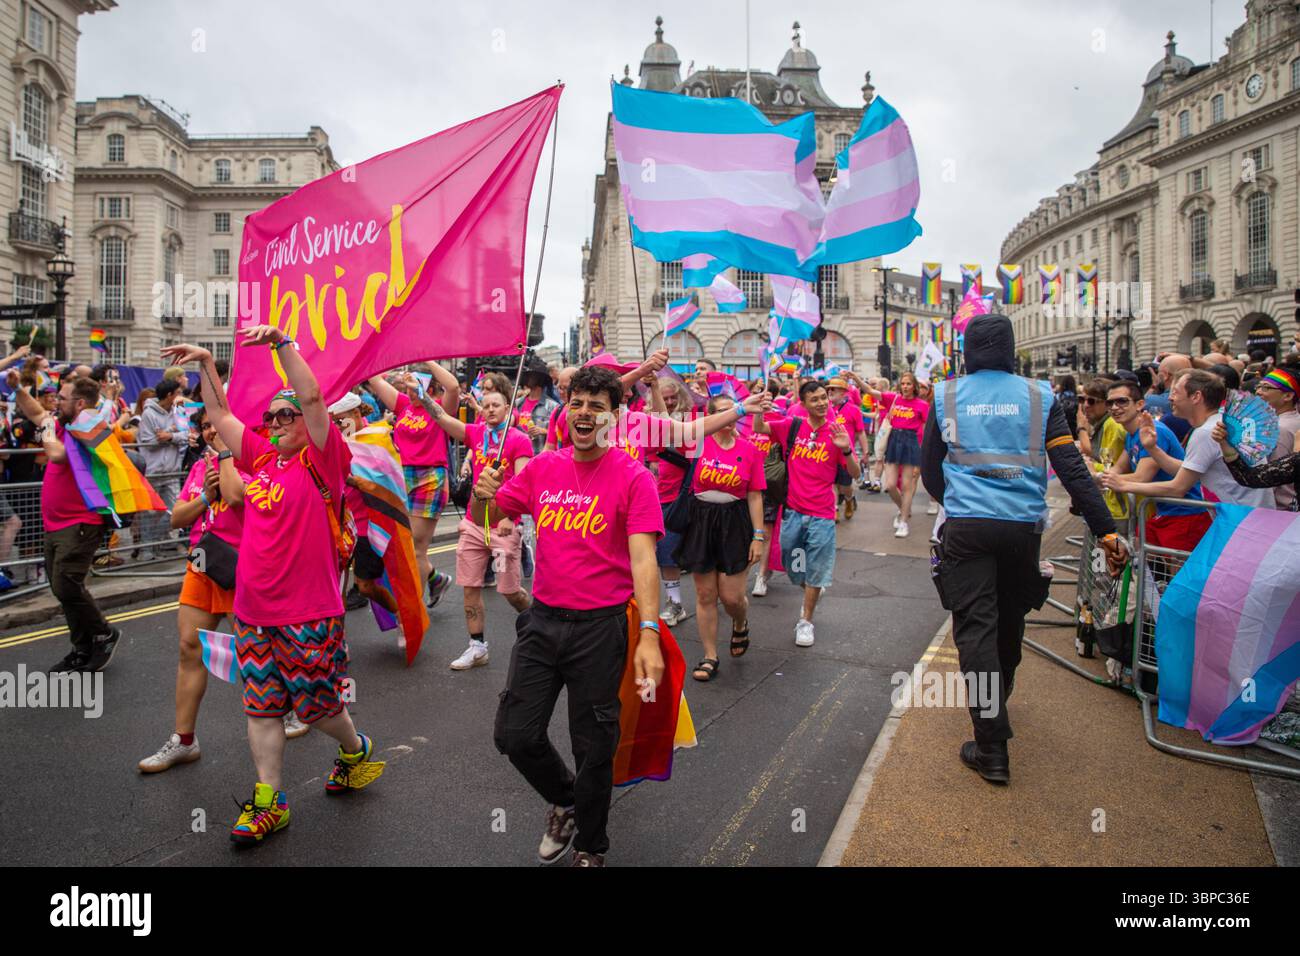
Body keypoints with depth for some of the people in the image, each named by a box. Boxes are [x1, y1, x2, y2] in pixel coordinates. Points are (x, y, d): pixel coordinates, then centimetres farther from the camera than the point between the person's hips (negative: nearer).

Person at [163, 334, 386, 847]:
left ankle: (355, 749, 37)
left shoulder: (321, 461, -9)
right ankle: (269, 800, 23)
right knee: (261, 707, 11)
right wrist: (206, 363, 13)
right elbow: (220, 413, 19)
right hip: (253, 613, 6)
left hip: (308, 616, -6)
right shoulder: (261, 458, 9)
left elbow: (312, 397, -22)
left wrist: (282, 342, -26)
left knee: (317, 704, 9)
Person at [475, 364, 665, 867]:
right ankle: (565, 799, 41)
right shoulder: (543, 467, 4)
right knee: (514, 734, 9)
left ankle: (590, 848, 37)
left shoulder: (633, 477, -10)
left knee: (593, 748, 10)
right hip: (542, 619, 4)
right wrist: (485, 494, -12)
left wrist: (649, 634, -28)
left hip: (600, 626, -4)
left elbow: (642, 558, -18)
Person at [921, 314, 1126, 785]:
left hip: (966, 528, -2)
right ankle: (997, 702, 46)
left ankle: (992, 748, -4)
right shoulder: (1039, 396, 2)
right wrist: (1106, 530, -2)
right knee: (1010, 621, 20)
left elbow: (928, 470, 8)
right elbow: (1071, 467, -4)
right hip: (1023, 527, 2)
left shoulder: (946, 396, 2)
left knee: (975, 627, -1)